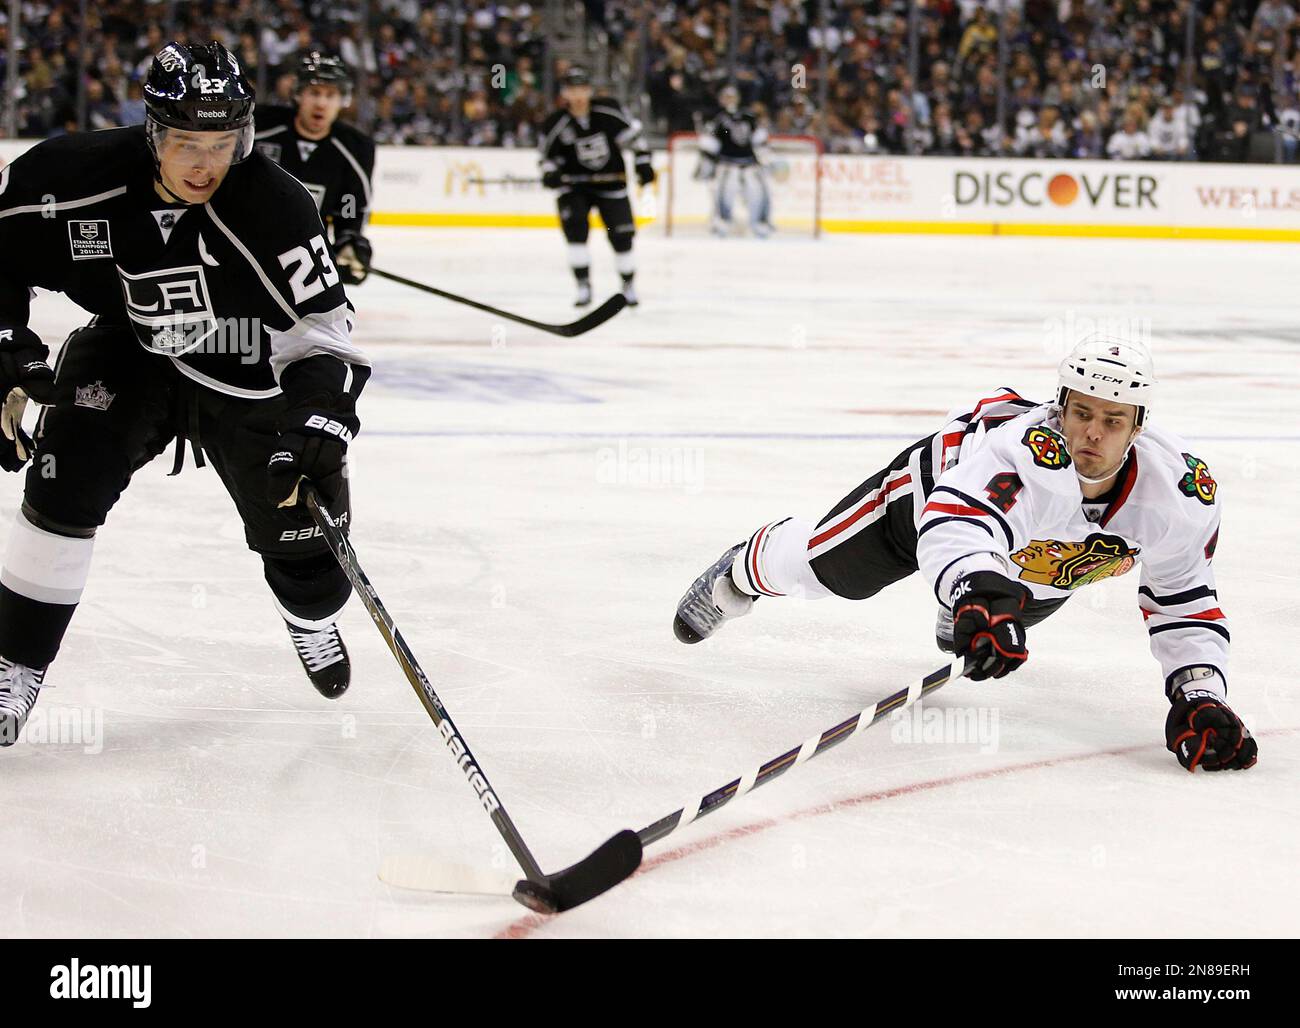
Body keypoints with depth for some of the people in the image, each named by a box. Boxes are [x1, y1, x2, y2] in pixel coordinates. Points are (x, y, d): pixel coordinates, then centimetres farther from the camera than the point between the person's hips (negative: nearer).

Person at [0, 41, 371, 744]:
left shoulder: (274, 207, -29)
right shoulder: (75, 176, -24)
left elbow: (322, 325, -26)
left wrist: (321, 421, -41)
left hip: (248, 378, -1)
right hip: (129, 353, 1)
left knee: (301, 528, 0)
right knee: (68, 480, -20)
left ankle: (313, 621, 39)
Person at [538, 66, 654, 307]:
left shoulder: (609, 110, -12)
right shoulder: (555, 124, -12)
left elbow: (632, 133, 1)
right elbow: (549, 157, -1)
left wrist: (643, 161, -2)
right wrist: (549, 174, -20)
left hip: (611, 182, 1)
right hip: (575, 185, -1)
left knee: (621, 235, 0)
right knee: (574, 227, -21)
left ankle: (629, 286, 20)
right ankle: (583, 287, -14)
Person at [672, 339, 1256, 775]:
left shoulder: (1180, 489, -36)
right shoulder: (1024, 451, -51)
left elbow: (1186, 604, -23)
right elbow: (952, 532, -68)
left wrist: (1200, 697, -36)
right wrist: (980, 595, -88)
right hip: (939, 487, -4)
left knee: (1011, 607, 35)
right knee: (821, 566, 13)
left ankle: (956, 619, 73)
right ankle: (743, 573, 48)